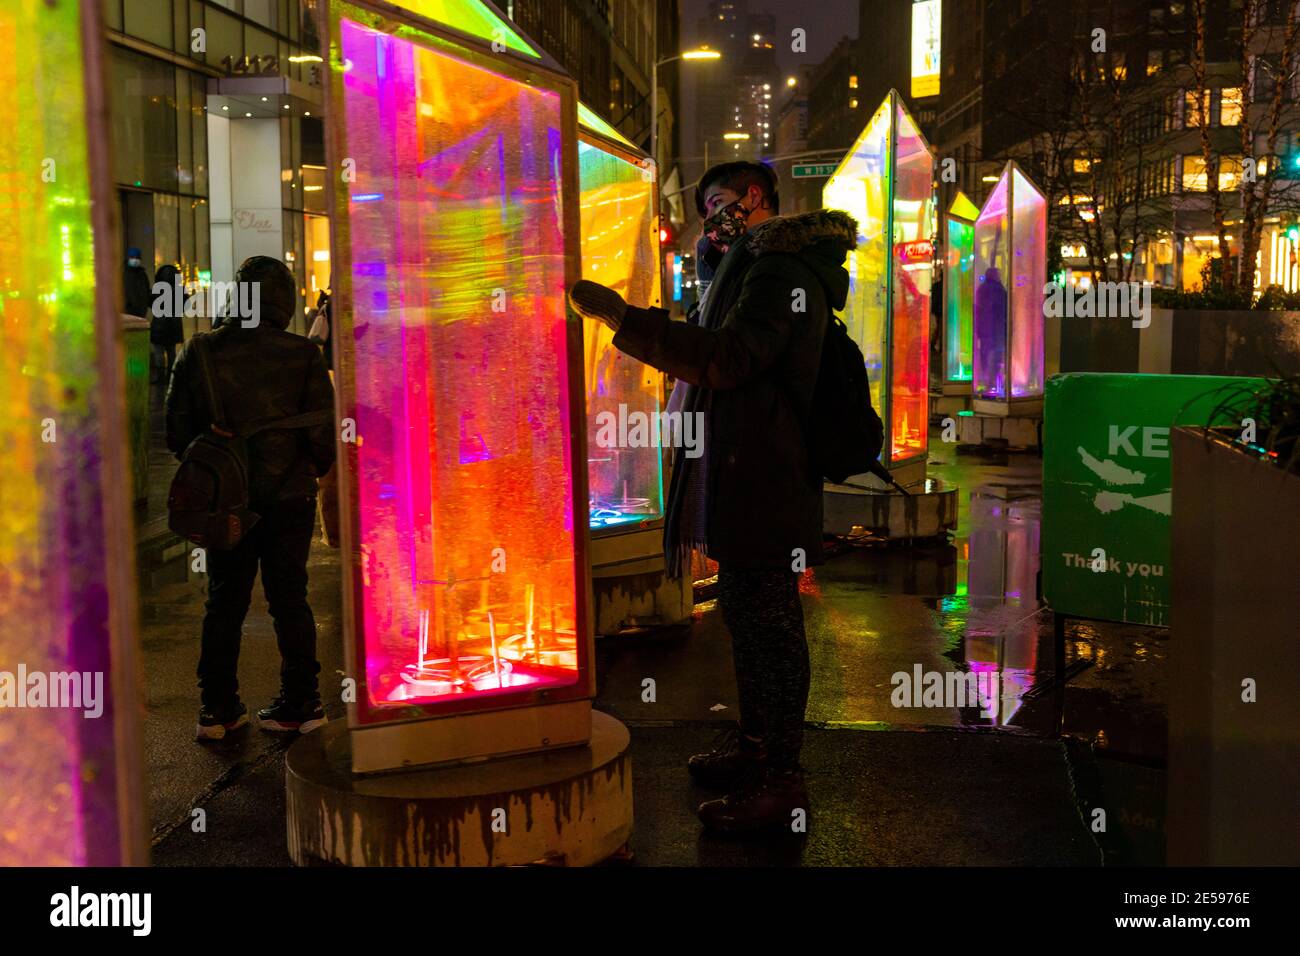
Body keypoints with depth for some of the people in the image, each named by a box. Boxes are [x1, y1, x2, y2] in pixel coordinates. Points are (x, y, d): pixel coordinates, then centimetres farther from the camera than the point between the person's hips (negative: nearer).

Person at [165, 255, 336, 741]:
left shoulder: (198, 353, -4)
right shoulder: (301, 355, -12)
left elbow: (177, 431, 1)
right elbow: (323, 430, -11)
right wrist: (317, 469, 9)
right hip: (288, 496, -2)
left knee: (224, 601, 13)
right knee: (289, 600, 9)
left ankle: (218, 707, 17)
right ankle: (300, 702, 15)